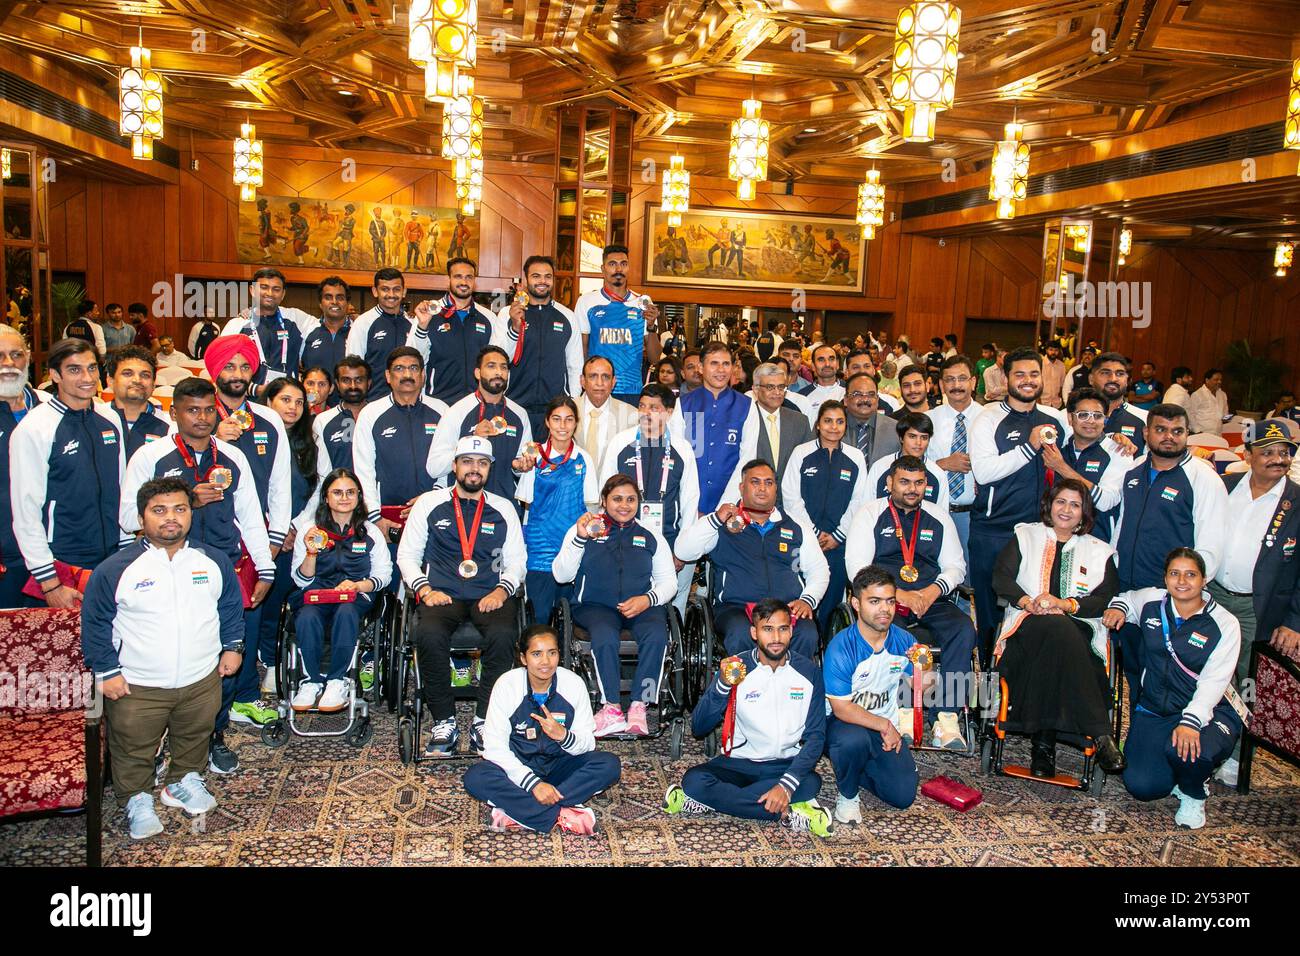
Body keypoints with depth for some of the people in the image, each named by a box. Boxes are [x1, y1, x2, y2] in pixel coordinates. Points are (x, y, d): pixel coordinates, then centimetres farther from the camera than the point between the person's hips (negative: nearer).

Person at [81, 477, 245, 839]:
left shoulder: (214, 561, -2)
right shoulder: (115, 569, -12)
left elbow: (232, 606, 12)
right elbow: (95, 623, -4)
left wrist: (233, 646, 9)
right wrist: (106, 671, -6)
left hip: (202, 680, 3)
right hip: (136, 687, -2)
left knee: (194, 738, 20)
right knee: (134, 749, 11)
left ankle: (183, 782, 44)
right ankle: (137, 799, 33)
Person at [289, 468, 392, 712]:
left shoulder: (370, 532, 10)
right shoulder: (309, 528, 9)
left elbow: (384, 574, 8)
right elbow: (301, 580, 6)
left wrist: (358, 585, -12)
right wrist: (311, 553, -13)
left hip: (357, 594, 0)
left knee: (346, 613, -36)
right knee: (307, 618, -34)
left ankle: (338, 680, -22)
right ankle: (312, 680, -18)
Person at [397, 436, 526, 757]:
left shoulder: (503, 509, 16)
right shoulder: (429, 503, 13)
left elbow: (517, 560, 14)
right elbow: (406, 554, 12)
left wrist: (501, 590, -5)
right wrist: (425, 590, -5)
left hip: (490, 596, 1)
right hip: (442, 595, 0)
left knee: (503, 634, -32)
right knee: (429, 634, -33)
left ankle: (484, 723, -17)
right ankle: (444, 723, -18)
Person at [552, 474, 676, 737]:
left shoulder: (650, 536, 17)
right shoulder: (584, 528, 12)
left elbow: (669, 581, 14)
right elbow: (561, 576, 3)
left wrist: (647, 599, -8)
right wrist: (580, 539, -12)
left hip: (642, 606, 2)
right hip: (595, 605, -1)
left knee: (656, 635, -31)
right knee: (605, 635, -35)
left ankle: (639, 706, -27)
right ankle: (611, 707, -28)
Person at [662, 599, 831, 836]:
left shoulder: (808, 671, -5)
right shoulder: (737, 669, -8)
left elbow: (816, 736, -7)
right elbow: (698, 728, -13)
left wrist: (787, 784, -22)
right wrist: (723, 685, -30)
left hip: (787, 764, 0)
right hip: (739, 761, 0)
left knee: (810, 783, -33)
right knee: (694, 780, -29)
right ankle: (788, 814, -24)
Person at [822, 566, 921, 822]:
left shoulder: (902, 640, -6)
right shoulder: (841, 647, -21)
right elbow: (841, 708, -20)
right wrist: (884, 725, -19)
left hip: (887, 727, 5)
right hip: (844, 722, -4)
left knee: (903, 797, -9)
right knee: (855, 740, -39)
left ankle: (861, 769, 23)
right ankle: (847, 795, -7)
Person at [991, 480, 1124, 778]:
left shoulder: (1099, 552, 21)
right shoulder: (1025, 536, 20)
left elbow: (1107, 599, 6)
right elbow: (1001, 577, 5)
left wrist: (1066, 604, -13)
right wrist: (1028, 602, -14)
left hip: (1079, 629, 1)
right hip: (1028, 626, -1)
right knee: (1059, 629, -38)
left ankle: (1044, 741, -40)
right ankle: (1100, 734, -39)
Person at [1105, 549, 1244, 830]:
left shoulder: (1224, 624, -7)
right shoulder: (1151, 601, 3)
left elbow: (1213, 682, -16)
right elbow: (1128, 598, 29)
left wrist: (1191, 721, -29)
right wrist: (1118, 607, 5)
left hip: (1209, 710, -3)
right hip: (1155, 711, 3)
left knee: (1187, 752, -36)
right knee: (1142, 786, -14)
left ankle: (1194, 796, 2)